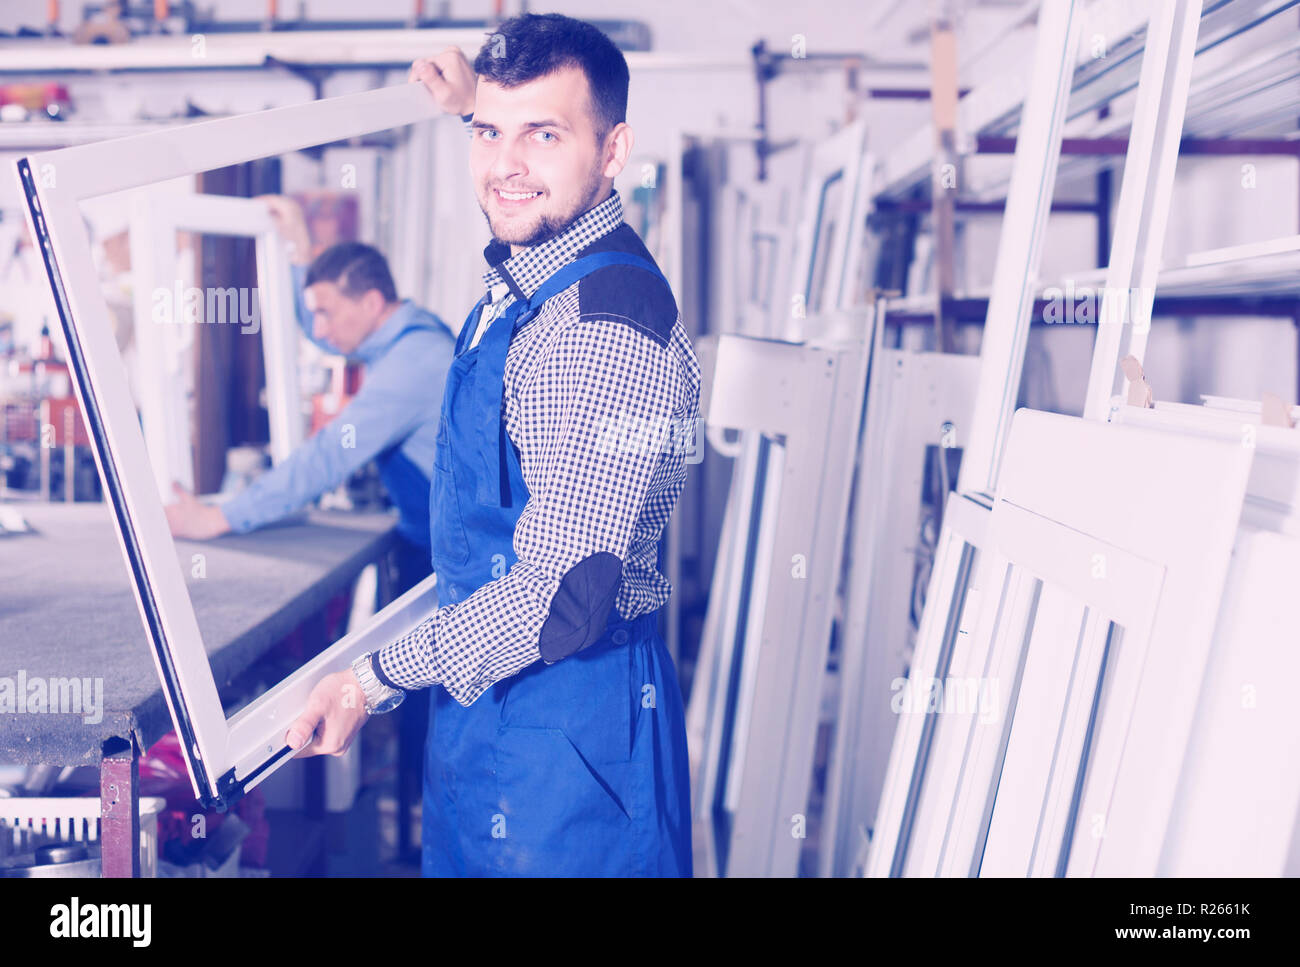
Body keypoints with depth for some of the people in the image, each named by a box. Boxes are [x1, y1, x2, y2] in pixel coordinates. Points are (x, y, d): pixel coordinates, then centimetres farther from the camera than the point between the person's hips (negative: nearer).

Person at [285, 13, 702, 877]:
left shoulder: (609, 330, -28)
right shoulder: (525, 272, 2)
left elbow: (564, 599, -30)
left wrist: (378, 678, -20)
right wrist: (481, 109, 33)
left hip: (564, 713, -10)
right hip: (491, 686, 10)